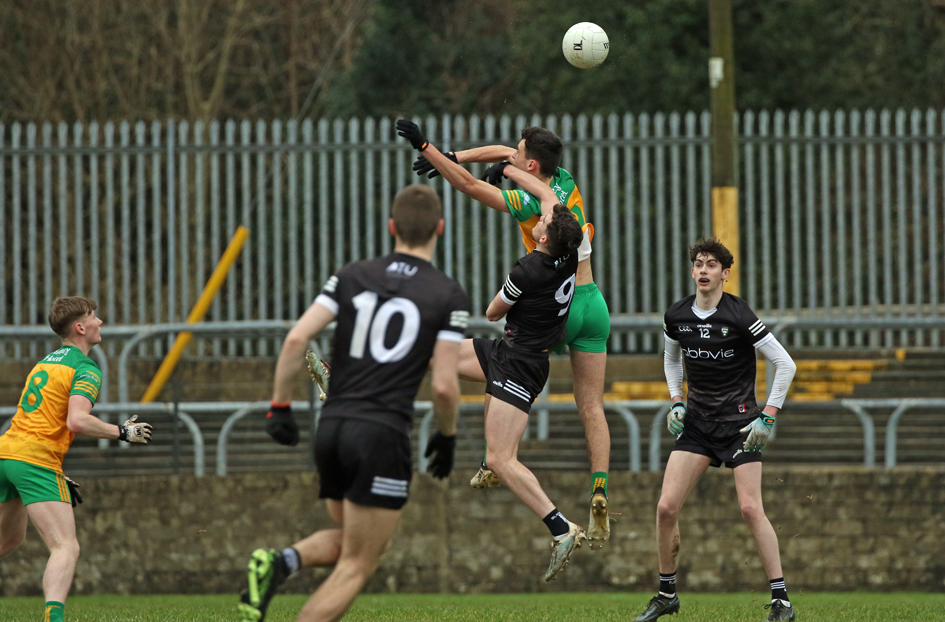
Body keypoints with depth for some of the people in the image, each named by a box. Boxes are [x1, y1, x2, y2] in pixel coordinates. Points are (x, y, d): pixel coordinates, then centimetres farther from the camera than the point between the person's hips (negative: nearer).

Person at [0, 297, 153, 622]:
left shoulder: (47, 361, 22)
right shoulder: (86, 368, -6)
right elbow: (77, 421, -21)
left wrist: (58, 475, 28)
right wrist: (123, 433, -8)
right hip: (36, 461, -9)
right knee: (66, 548, -15)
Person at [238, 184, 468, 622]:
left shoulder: (352, 276, 9)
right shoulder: (448, 296, -1)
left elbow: (297, 338, -2)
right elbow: (445, 385, -7)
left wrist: (280, 405, 7)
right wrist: (447, 437, 11)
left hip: (332, 426, 5)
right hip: (383, 436, -5)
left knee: (348, 542, 26)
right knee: (357, 567, 1)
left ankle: (280, 562, -5)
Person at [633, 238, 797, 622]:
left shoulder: (739, 316, -14)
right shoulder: (676, 316, 2)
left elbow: (785, 364, -9)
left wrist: (768, 416, -13)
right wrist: (676, 401, 10)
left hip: (738, 421, -5)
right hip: (696, 420, 5)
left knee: (750, 508, -15)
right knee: (666, 507, -5)